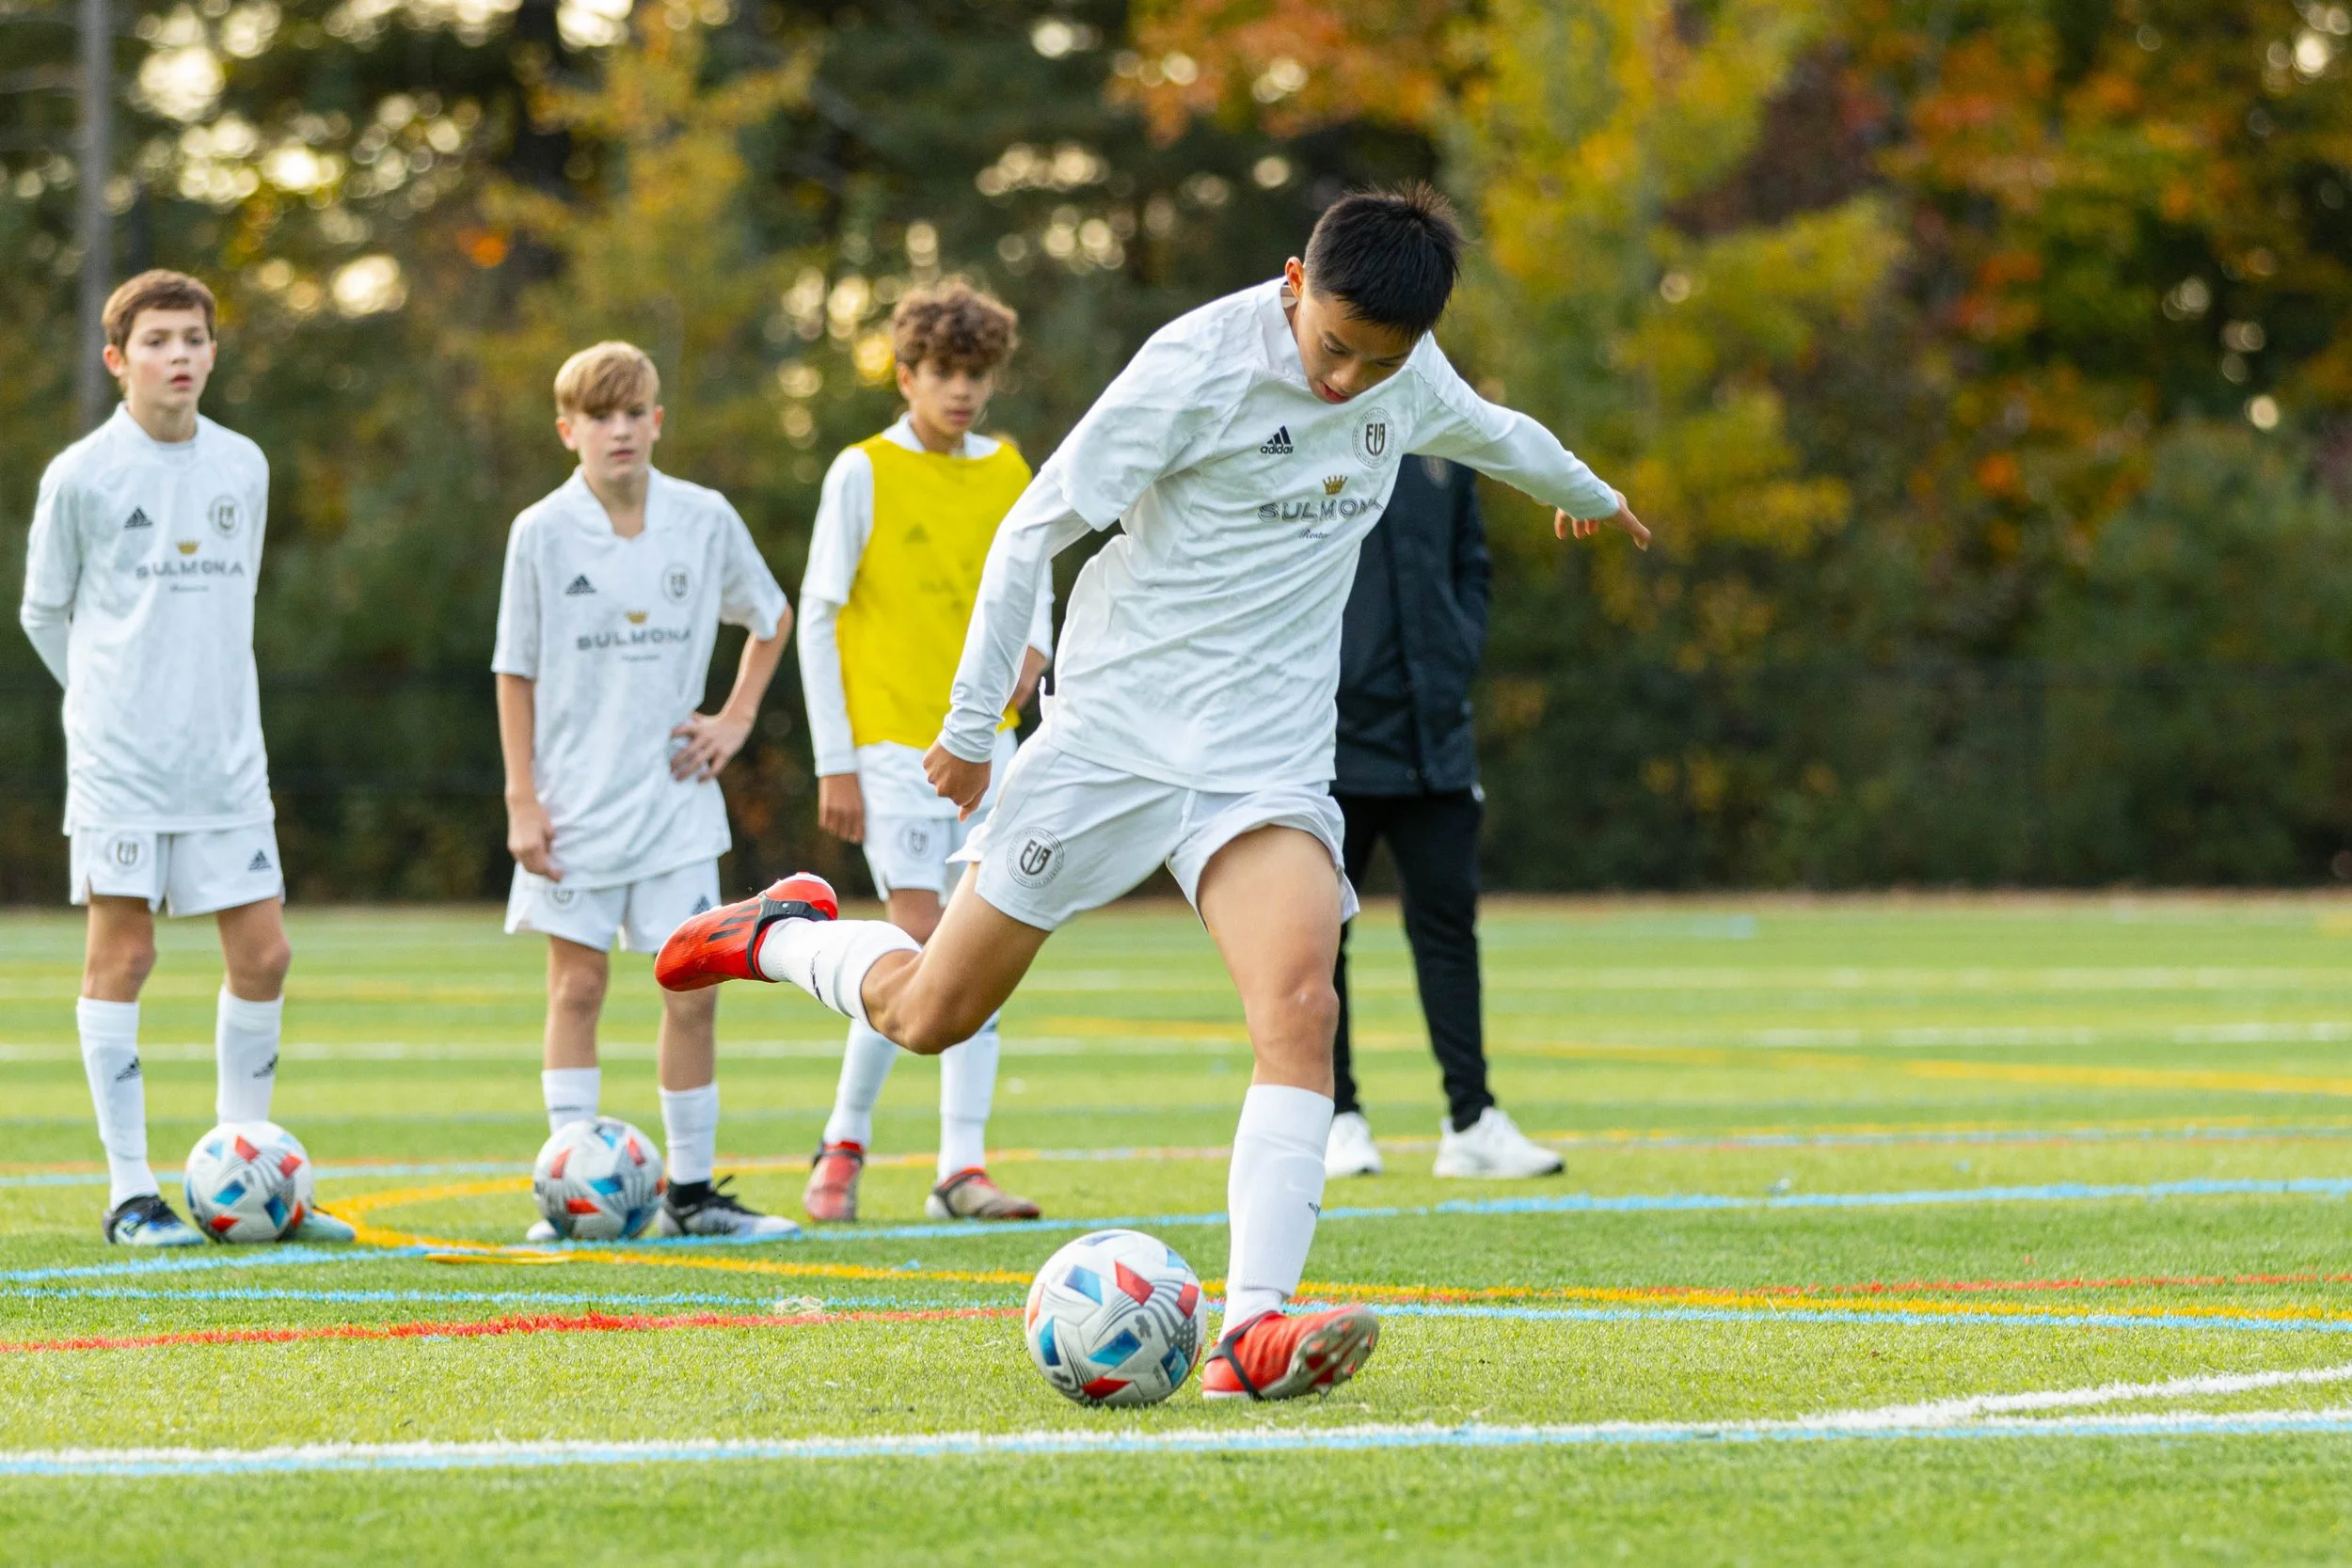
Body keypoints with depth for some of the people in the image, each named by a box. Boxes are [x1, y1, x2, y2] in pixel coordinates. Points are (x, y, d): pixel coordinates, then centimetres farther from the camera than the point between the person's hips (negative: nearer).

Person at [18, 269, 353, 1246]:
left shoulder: (243, 468, 8)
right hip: (118, 762, -4)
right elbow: (45, 613, 5)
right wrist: (113, 702, 8)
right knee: (120, 954, -3)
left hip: (227, 760, 4)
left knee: (262, 954, 2)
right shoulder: (81, 477, -5)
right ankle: (129, 1192, 2)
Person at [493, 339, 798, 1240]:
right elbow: (516, 672, 1)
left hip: (674, 796, 2)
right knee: (577, 981, -1)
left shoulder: (705, 521, 0)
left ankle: (691, 1191, 8)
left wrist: (737, 718, 6)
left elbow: (770, 619, 17)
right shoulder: (542, 533, -4)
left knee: (692, 989, 1)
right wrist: (522, 799, -4)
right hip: (575, 796, -2)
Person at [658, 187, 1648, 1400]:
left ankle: (1252, 1333, -30)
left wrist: (1591, 494, 48)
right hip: (1112, 736, -4)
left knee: (1300, 1007, -22)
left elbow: (1487, 431, 28)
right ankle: (784, 936, 37)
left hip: (1269, 763, 4)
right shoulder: (1195, 367, -17)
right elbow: (1034, 528, -10)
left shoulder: (1410, 378, 3)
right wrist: (972, 725, -7)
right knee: (932, 1014, 3)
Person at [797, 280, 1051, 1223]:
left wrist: (1032, 646, -4)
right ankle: (845, 1140, 4)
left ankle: (962, 1169, 3)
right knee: (922, 950, -13)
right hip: (893, 747, -5)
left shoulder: (1007, 472, 9)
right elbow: (816, 617, -3)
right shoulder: (864, 473, -4)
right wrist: (834, 763, -8)